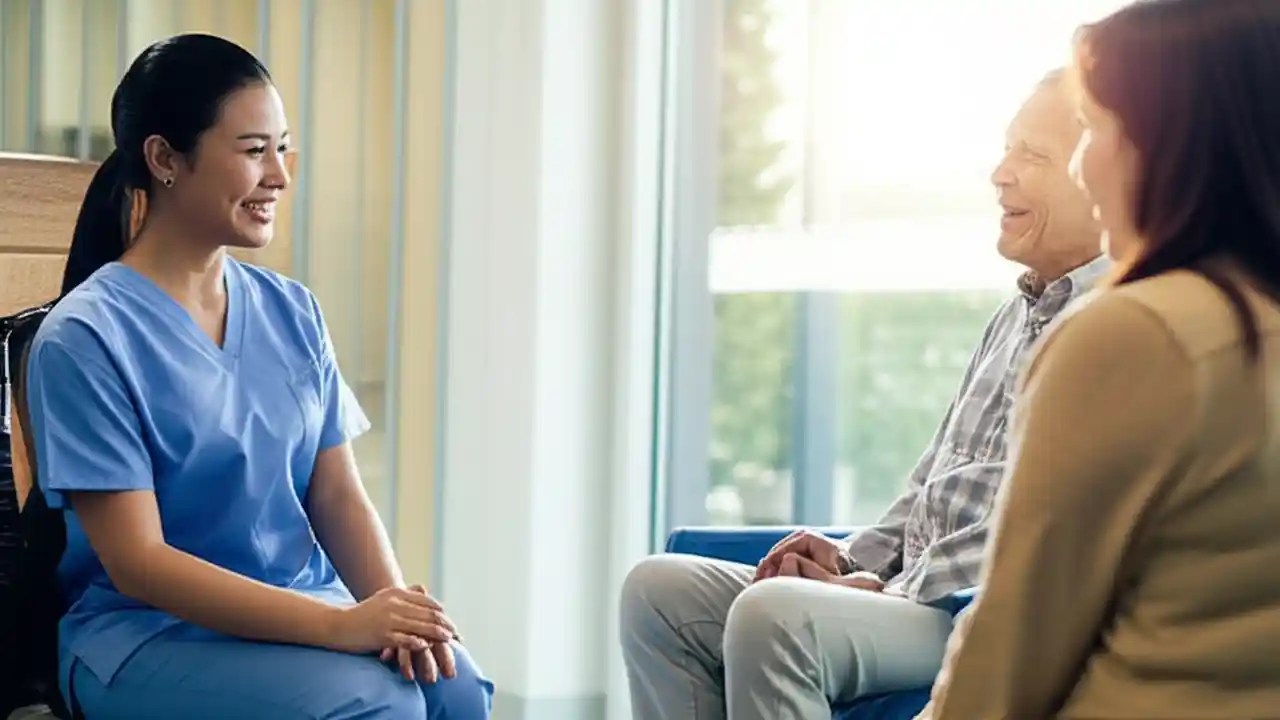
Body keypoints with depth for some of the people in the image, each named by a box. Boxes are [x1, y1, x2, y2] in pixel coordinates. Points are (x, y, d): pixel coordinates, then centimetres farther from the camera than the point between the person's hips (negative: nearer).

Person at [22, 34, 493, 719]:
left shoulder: (292, 311, 8)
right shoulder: (85, 338, -11)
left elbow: (337, 494, 6)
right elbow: (137, 562, -15)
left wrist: (395, 611, -15)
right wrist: (340, 625, -24)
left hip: (306, 609, 5)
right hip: (148, 631, -5)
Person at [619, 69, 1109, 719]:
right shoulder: (1016, 317, 20)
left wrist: (887, 593, -14)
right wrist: (851, 560, 7)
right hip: (914, 595, 10)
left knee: (773, 614, -33)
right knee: (659, 590, -2)